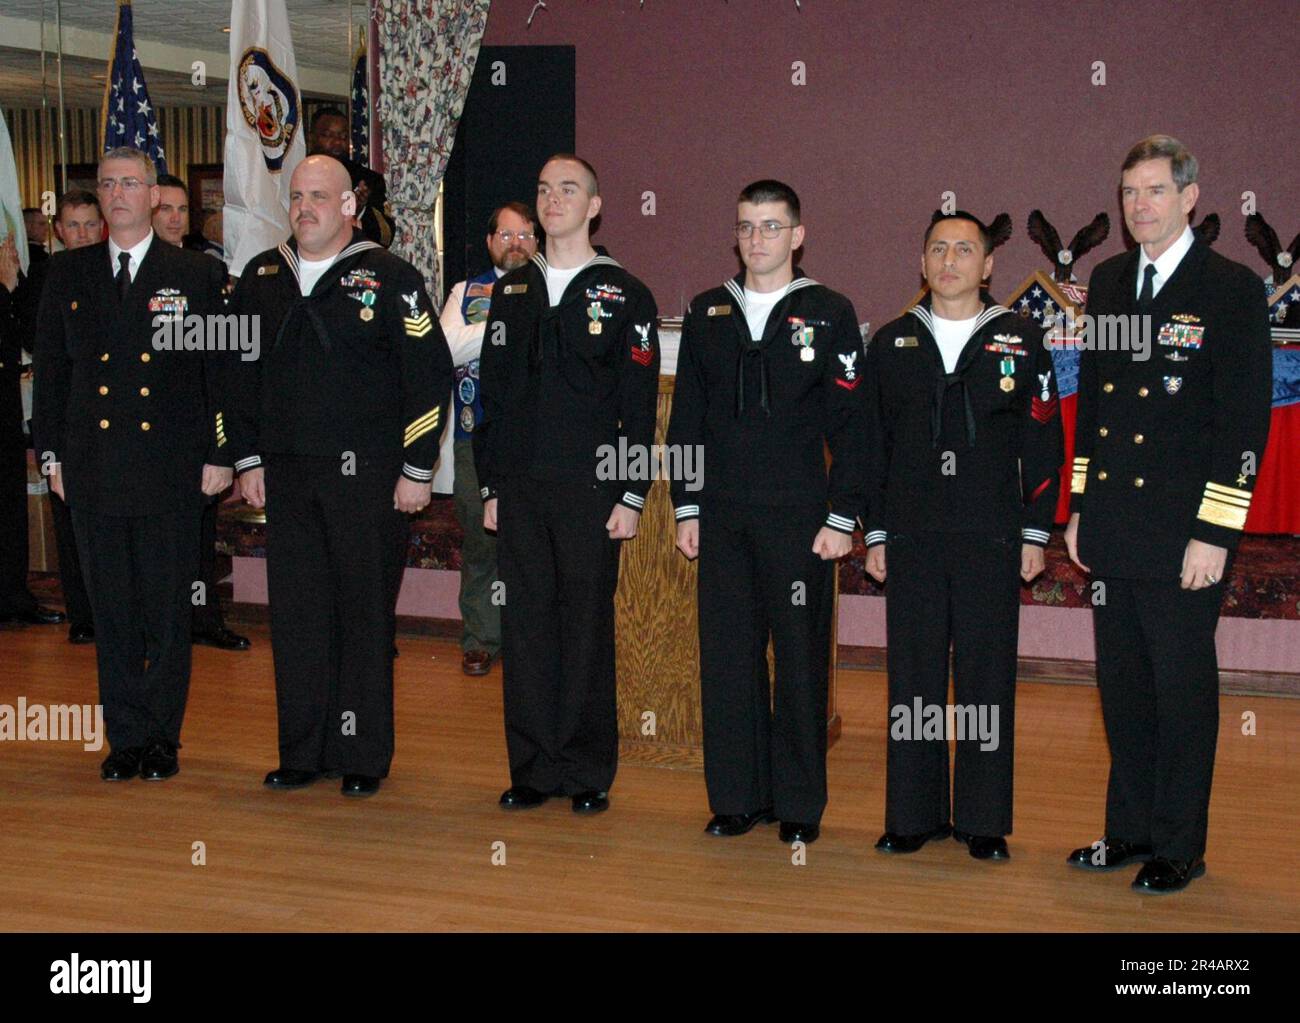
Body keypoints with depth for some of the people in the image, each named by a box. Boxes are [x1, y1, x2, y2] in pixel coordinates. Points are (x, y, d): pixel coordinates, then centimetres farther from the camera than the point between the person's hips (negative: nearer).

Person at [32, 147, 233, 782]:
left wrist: (219, 454, -2)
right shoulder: (67, 274, 11)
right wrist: (53, 453, 6)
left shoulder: (197, 276, 4)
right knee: (111, 607, 6)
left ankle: (162, 737, 16)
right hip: (93, 466, 2)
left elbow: (220, 371, 3)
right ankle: (125, 737, 16)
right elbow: (51, 368, 12)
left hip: (170, 469, -2)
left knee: (168, 607, 3)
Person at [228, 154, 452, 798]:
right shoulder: (261, 278, 11)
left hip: (367, 475, -4)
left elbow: (430, 375, -5)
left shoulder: (389, 278, -3)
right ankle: (302, 751, 19)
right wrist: (248, 460, 10)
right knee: (296, 612, 8)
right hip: (284, 475, 4)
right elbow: (240, 374, 16)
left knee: (365, 613, 2)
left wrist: (417, 469, -9)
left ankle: (363, 755, 14)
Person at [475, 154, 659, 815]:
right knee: (526, 629, 6)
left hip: (590, 490, -3)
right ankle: (534, 768, 16)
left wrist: (631, 496, -7)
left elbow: (639, 407, -1)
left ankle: (588, 773, 12)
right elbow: (491, 394, 14)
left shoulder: (623, 295, 2)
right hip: (520, 492, 4)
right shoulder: (510, 293, 13)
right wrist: (490, 486, 9)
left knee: (586, 629, 1)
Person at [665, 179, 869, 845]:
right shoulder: (707, 314, 11)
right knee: (727, 656, 6)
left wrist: (842, 516, -7)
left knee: (801, 658, 3)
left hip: (798, 516, -3)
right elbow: (686, 417, 12)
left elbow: (850, 425, -1)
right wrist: (687, 507, 6)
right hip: (721, 517, 3)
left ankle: (800, 804, 14)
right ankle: (737, 797, 18)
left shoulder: (828, 314, 1)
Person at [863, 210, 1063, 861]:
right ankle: (914, 814, 15)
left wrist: (1036, 533, 0)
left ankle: (984, 820, 13)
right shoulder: (891, 344, 10)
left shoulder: (1020, 344, 5)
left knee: (986, 679, 2)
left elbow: (1044, 446, 6)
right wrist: (874, 532, 6)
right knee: (913, 678, 4)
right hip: (911, 539, 2)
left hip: (992, 540, -1)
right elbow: (872, 445, 11)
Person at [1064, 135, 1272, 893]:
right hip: (1111, 532, 6)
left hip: (1182, 537, -6)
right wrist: (1081, 508, 13)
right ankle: (1130, 827, 27)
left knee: (1183, 689, 4)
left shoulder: (1233, 289, -7)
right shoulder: (1107, 282, 11)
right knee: (1123, 683, 13)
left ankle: (1179, 846, 17)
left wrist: (1213, 534, -15)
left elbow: (1247, 420, -10)